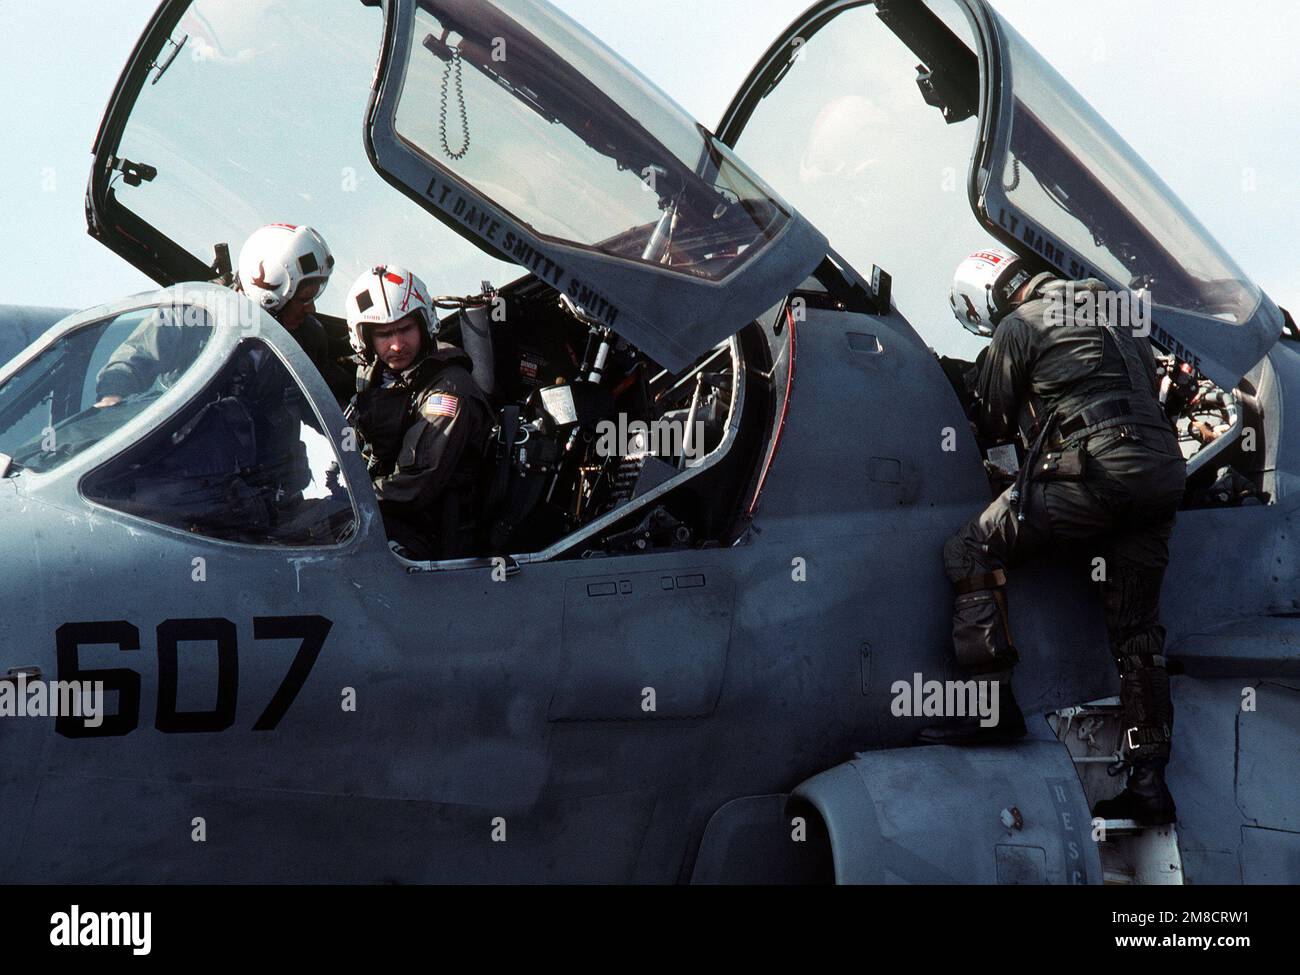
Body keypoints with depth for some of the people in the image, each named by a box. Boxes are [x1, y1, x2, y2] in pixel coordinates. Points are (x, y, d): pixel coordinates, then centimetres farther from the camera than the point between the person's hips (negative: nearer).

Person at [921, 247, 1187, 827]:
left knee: (971, 555, 2)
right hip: (1161, 476, 7)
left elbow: (994, 425, 11)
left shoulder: (1016, 328, 3)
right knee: (1136, 627, 12)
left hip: (1091, 471, -7)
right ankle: (1149, 781, 10)